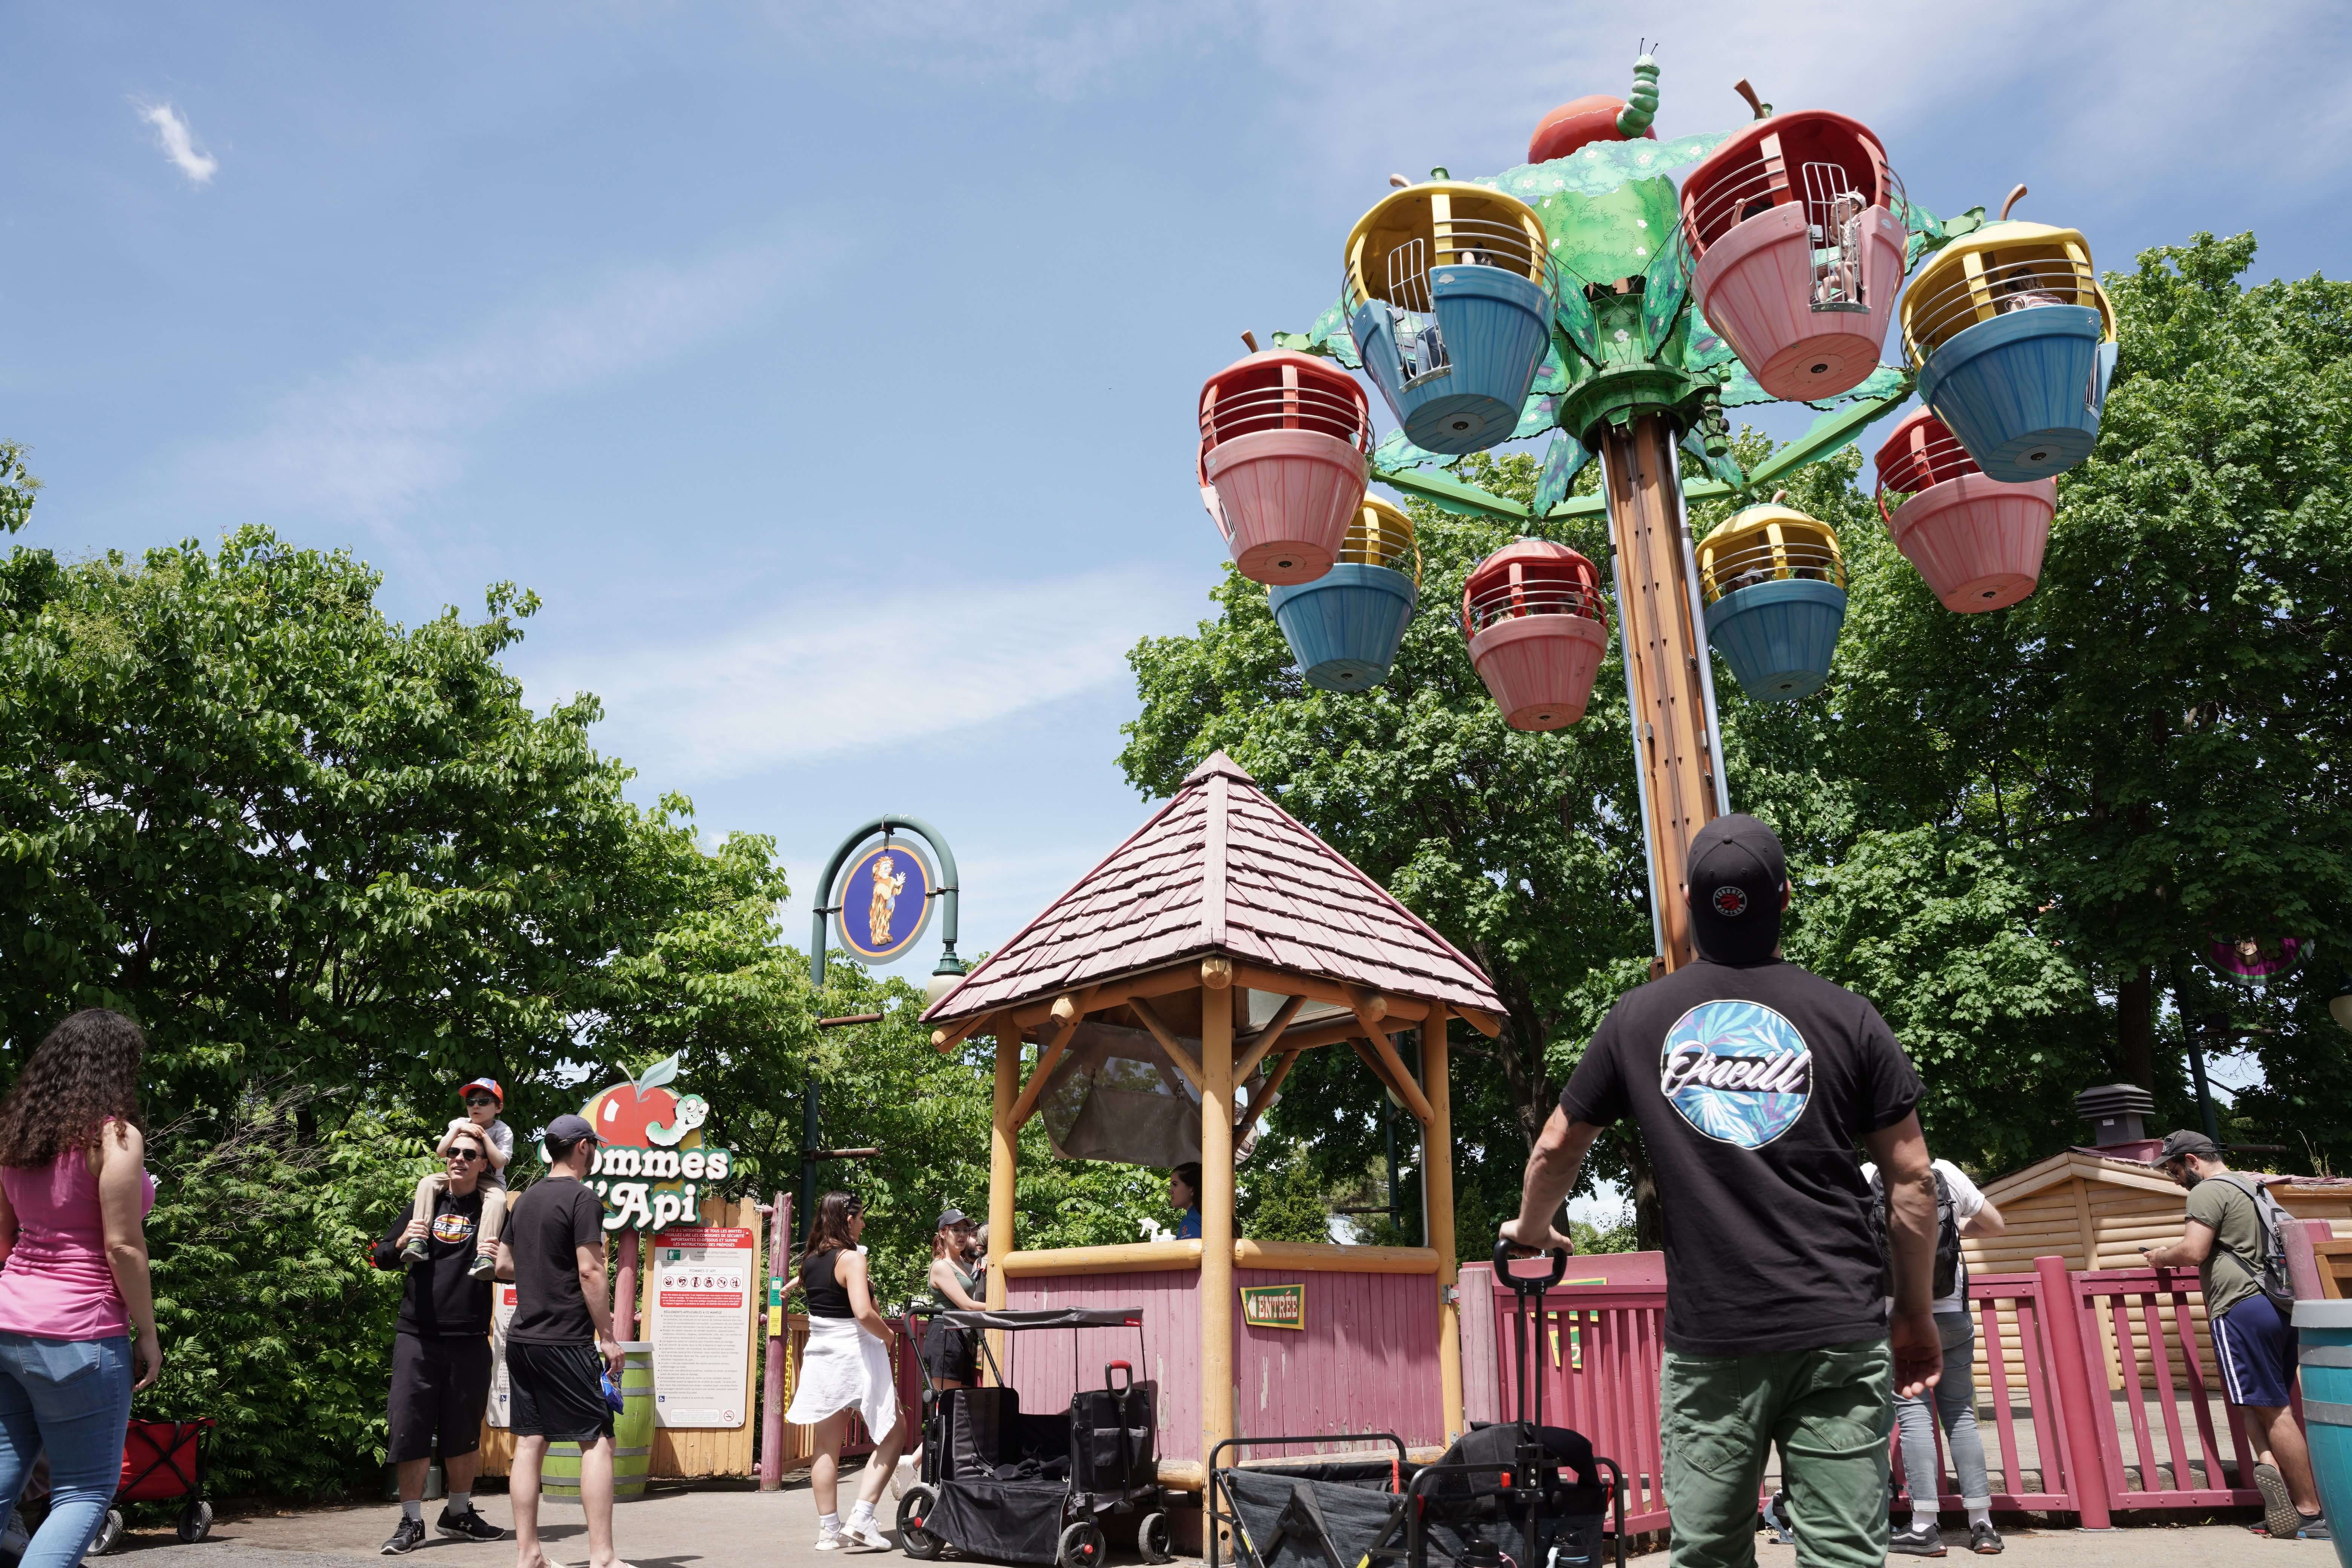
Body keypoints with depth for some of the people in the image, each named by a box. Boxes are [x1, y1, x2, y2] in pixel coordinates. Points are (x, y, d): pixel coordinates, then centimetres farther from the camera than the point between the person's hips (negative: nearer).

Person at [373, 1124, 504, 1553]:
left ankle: (459, 1514, 25)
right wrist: (403, 1242, -10)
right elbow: (382, 1259, 11)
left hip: (470, 1341, 0)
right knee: (409, 1429, -1)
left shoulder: (492, 1211, 4)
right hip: (417, 1337, 1)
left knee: (464, 1432, 9)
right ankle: (411, 1522, 12)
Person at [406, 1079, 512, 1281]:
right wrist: (458, 1129, -20)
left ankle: (485, 1256, -51)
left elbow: (499, 1162, -21)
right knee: (427, 1182, -24)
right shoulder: (459, 1124, 3)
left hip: (489, 1180, -4)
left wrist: (483, 1135, -24)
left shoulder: (503, 1131, -8)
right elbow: (441, 1152, -8)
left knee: (498, 1199, -38)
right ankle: (418, 1241, -32)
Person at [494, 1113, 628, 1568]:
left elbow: (503, 1265, 18)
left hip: (522, 1338, 8)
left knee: (529, 1442, 9)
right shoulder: (583, 1198, -11)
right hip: (565, 1341, -8)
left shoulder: (526, 1199, 12)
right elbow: (590, 1271, -16)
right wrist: (608, 1336, -12)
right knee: (598, 1441, -2)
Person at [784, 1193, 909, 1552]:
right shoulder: (851, 1258, -15)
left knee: (828, 1446, 12)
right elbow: (863, 1313, -25)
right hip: (855, 1355, -7)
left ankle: (829, 1530, 17)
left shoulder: (809, 1260, 7)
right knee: (894, 1432, 6)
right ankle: (861, 1518, -3)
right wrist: (888, 1335, -10)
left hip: (820, 1354, 7)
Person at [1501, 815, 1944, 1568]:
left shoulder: (1638, 1018, 4)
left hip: (1708, 1338, 0)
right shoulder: (1846, 1017, 2)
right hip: (1839, 1331, 0)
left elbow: (1557, 1147, 13)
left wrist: (1530, 1229, 31)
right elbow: (1912, 1179, 4)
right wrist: (1916, 1312, 15)